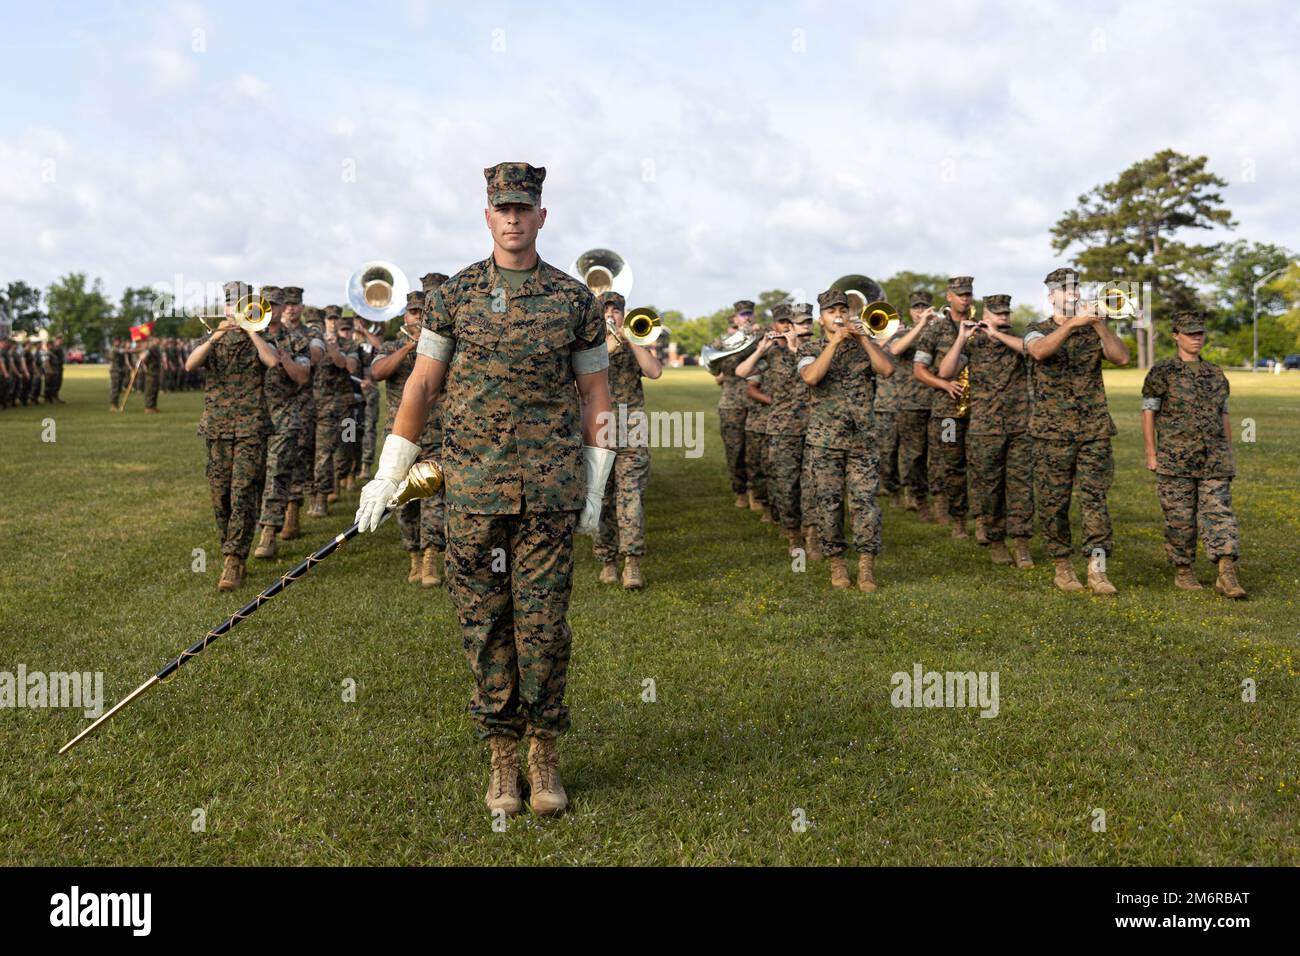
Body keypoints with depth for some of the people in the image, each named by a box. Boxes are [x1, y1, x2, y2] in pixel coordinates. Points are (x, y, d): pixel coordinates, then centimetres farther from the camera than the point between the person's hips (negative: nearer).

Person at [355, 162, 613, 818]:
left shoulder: (574, 300, 4)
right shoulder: (453, 296, 6)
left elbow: (595, 395, 8)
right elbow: (421, 385, 9)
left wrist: (594, 489, 5)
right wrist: (388, 474, 7)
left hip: (551, 489, -1)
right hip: (473, 486, 1)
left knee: (542, 623, 1)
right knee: (484, 622, 5)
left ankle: (544, 753, 17)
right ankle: (502, 758, 18)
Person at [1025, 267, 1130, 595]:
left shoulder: (1093, 331, 11)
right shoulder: (1037, 331, 4)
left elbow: (1122, 357, -6)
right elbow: (1039, 350, -21)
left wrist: (1100, 325, -19)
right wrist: (1072, 323, -31)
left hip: (1095, 432, 2)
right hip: (1052, 433, -1)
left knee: (1094, 498, -6)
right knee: (1053, 503, 3)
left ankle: (1097, 568, -5)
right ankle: (1062, 566, 15)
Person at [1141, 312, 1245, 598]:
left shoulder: (1216, 374, 12)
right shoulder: (1161, 372, -1)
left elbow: (1223, 415, 17)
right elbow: (1148, 413, -1)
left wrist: (1230, 454, 14)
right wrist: (1151, 454, -6)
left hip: (1214, 460, 3)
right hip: (1175, 460, -3)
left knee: (1219, 513, -8)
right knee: (1180, 518, 3)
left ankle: (1227, 577, -14)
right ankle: (1183, 571, 17)